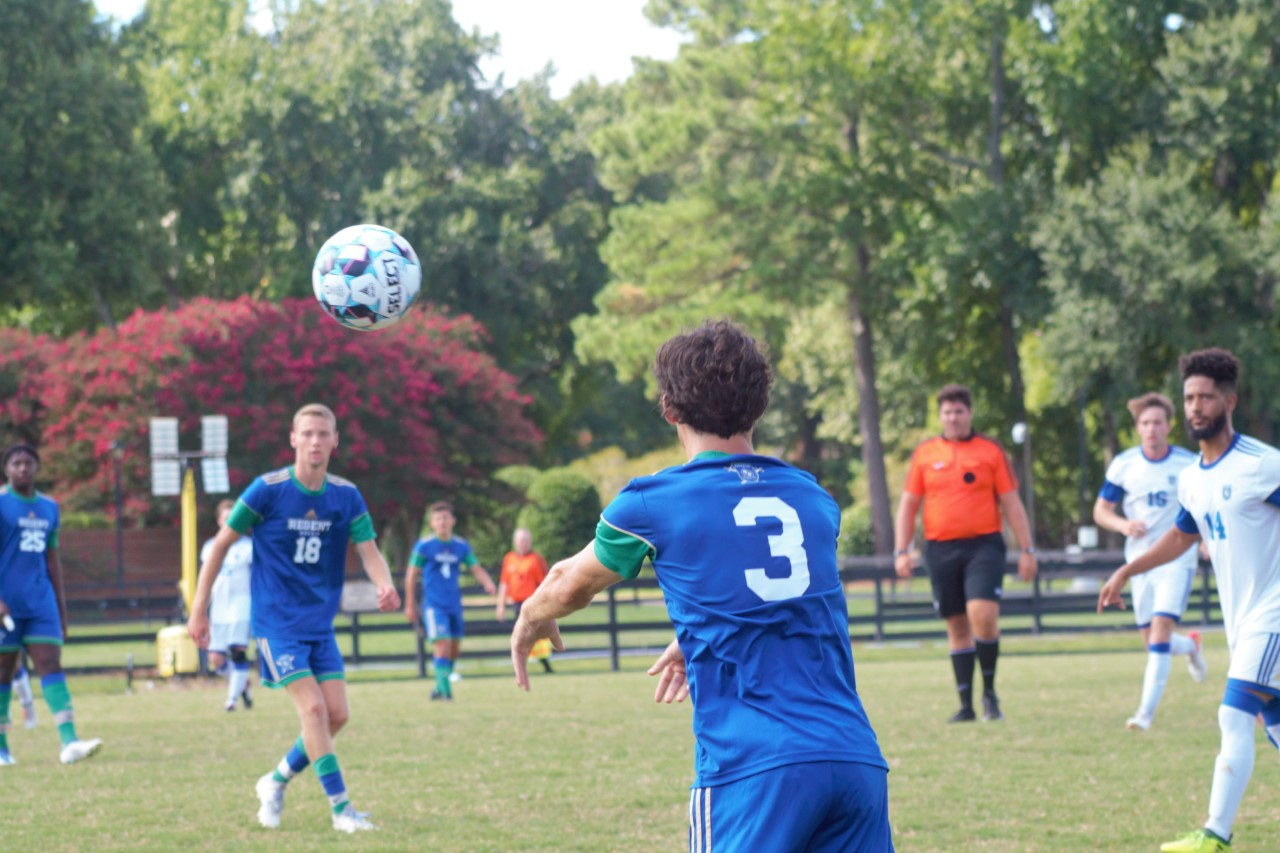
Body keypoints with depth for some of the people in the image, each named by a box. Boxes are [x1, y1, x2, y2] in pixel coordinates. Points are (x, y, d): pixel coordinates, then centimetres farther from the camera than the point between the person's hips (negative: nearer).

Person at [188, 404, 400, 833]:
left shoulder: (346, 495, 0)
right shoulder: (267, 490, -11)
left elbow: (369, 552, -6)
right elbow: (221, 543, -5)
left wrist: (386, 587, -29)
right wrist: (198, 610, -5)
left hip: (321, 624, 5)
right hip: (276, 621, -5)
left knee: (337, 714, -1)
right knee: (313, 708, -15)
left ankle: (277, 782, 21)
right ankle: (340, 808, -9)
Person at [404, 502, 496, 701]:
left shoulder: (461, 546, 6)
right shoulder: (424, 546, -5)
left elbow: (476, 569, 6)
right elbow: (411, 575, 0)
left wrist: (488, 583, -15)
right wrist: (410, 605, 1)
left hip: (454, 605, 5)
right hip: (434, 605, -5)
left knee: (454, 649, 8)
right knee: (442, 646, -17)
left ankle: (440, 688, 25)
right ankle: (445, 690, -15)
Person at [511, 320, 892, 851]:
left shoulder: (652, 503, 3)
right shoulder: (814, 499, 18)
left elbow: (570, 585, 24)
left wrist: (529, 623, 47)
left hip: (755, 765, -4)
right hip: (858, 761, 4)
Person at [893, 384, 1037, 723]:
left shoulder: (990, 451, 4)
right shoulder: (924, 454, 9)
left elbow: (1011, 503, 5)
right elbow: (908, 505, 11)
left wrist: (1026, 549, 1)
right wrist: (901, 551, 3)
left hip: (984, 545, -2)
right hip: (941, 548, 2)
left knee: (982, 614, -19)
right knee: (957, 625, 6)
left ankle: (989, 691, -1)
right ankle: (966, 705, 11)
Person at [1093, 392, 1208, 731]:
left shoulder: (1188, 463, -3)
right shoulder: (1123, 465, 0)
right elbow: (1100, 511, 7)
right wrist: (1123, 525, -15)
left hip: (1177, 559, -3)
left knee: (1161, 629, -18)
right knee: (1152, 642, 8)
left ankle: (1146, 712, -18)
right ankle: (1191, 645, 44)